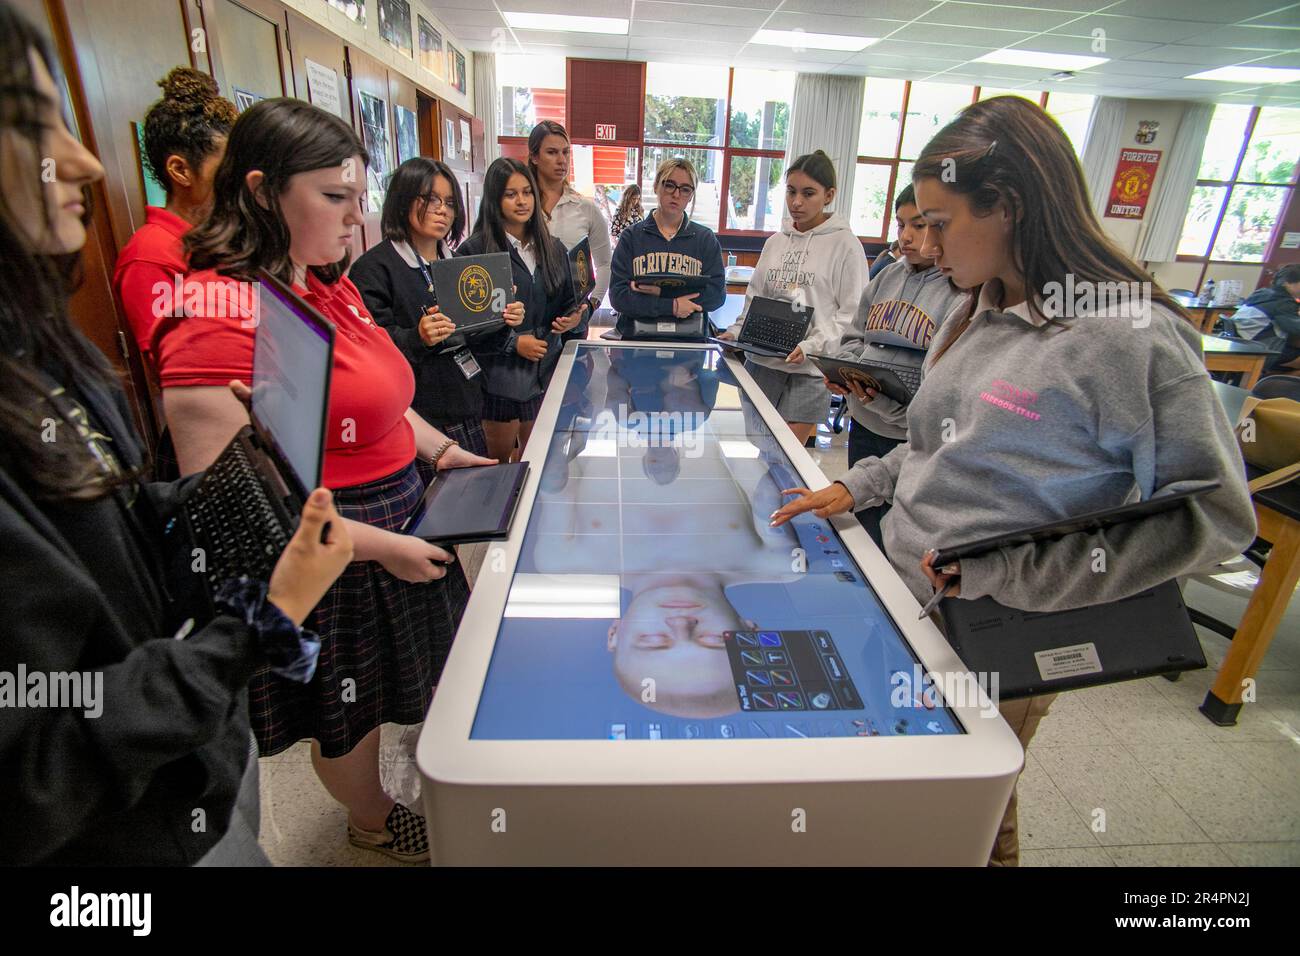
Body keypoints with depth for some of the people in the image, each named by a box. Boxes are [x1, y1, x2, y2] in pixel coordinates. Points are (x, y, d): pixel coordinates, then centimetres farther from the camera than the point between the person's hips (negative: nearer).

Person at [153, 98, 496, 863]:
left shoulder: (333, 288, 4)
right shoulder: (218, 319, -24)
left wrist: (441, 450, 4)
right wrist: (377, 545, -25)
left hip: (399, 528, 8)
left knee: (419, 680, 27)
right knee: (351, 716, 18)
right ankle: (374, 823, 48)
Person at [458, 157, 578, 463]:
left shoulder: (552, 248, 11)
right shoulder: (473, 251, -7)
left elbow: (568, 302, 19)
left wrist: (572, 319, -4)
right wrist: (513, 342, -15)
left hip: (547, 372, 5)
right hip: (499, 377, -4)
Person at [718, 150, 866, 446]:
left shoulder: (845, 244, -3)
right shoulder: (775, 242, 12)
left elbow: (851, 312, -7)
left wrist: (811, 346, -19)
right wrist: (736, 332, 2)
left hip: (809, 369, -5)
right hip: (760, 360, 5)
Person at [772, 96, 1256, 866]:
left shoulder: (1128, 335, -20)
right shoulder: (979, 316, 5)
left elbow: (1217, 517, -20)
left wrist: (1011, 575, -25)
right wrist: (858, 486, 4)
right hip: (903, 598, 7)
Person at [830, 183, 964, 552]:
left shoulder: (966, 295, -15)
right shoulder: (888, 277, 7)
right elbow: (854, 338, 14)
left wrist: (886, 402, -30)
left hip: (913, 443, -6)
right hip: (863, 429, 6)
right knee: (863, 528, 23)